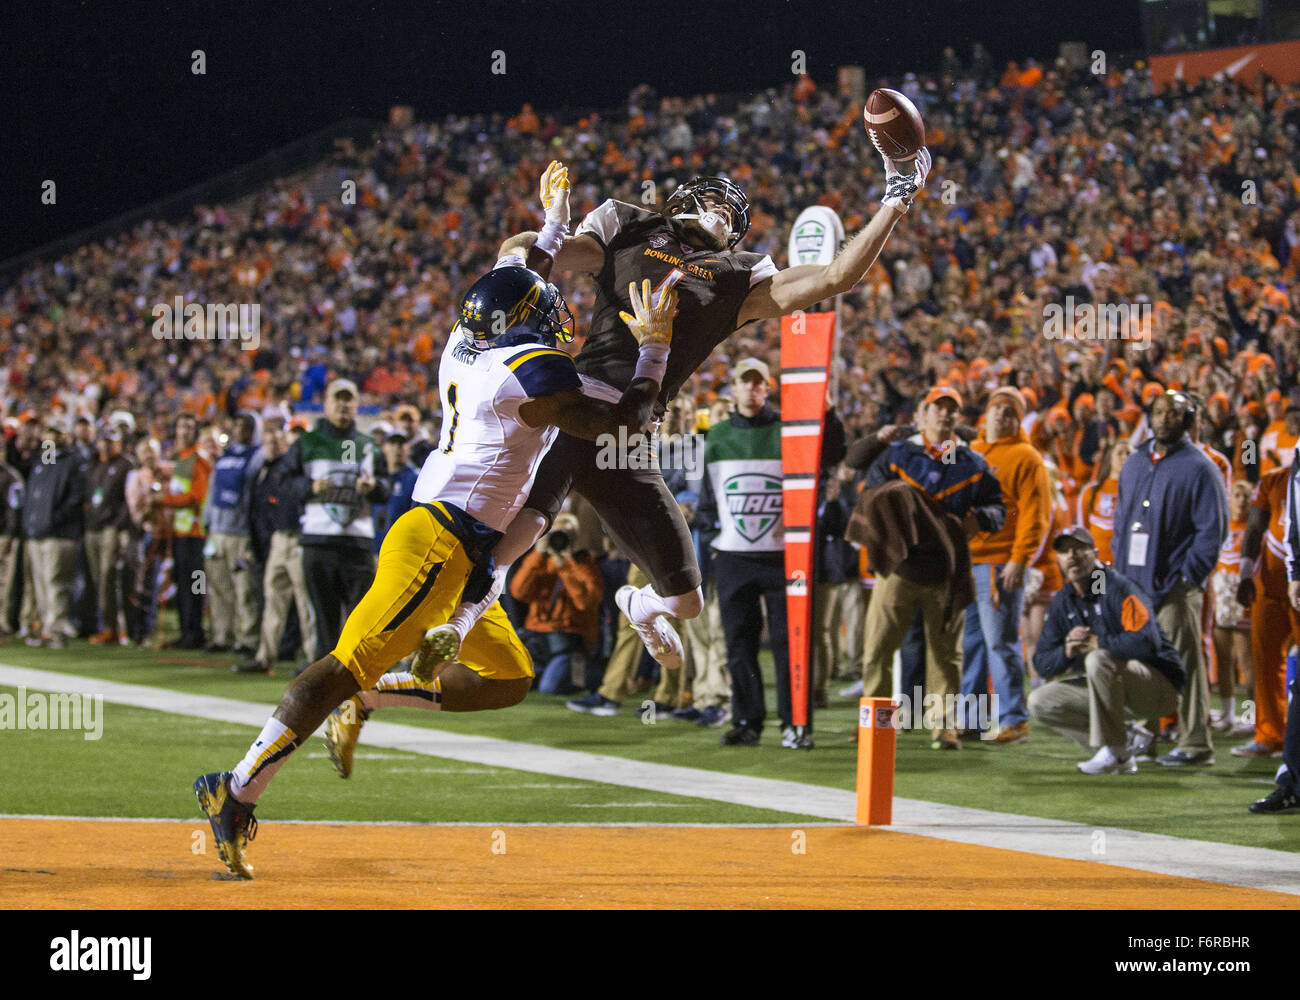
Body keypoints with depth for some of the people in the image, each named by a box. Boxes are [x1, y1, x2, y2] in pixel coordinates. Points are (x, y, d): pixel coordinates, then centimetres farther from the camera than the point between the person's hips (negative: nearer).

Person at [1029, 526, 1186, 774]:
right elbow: (1042, 663, 4)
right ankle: (1119, 740, -2)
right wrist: (1067, 651, -19)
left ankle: (1117, 751, -24)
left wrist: (1096, 643, -23)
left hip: (1161, 686, -8)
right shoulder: (1062, 602, 7)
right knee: (1039, 702, -2)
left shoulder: (1119, 588, -15)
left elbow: (1147, 642, -31)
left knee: (1098, 660, -34)